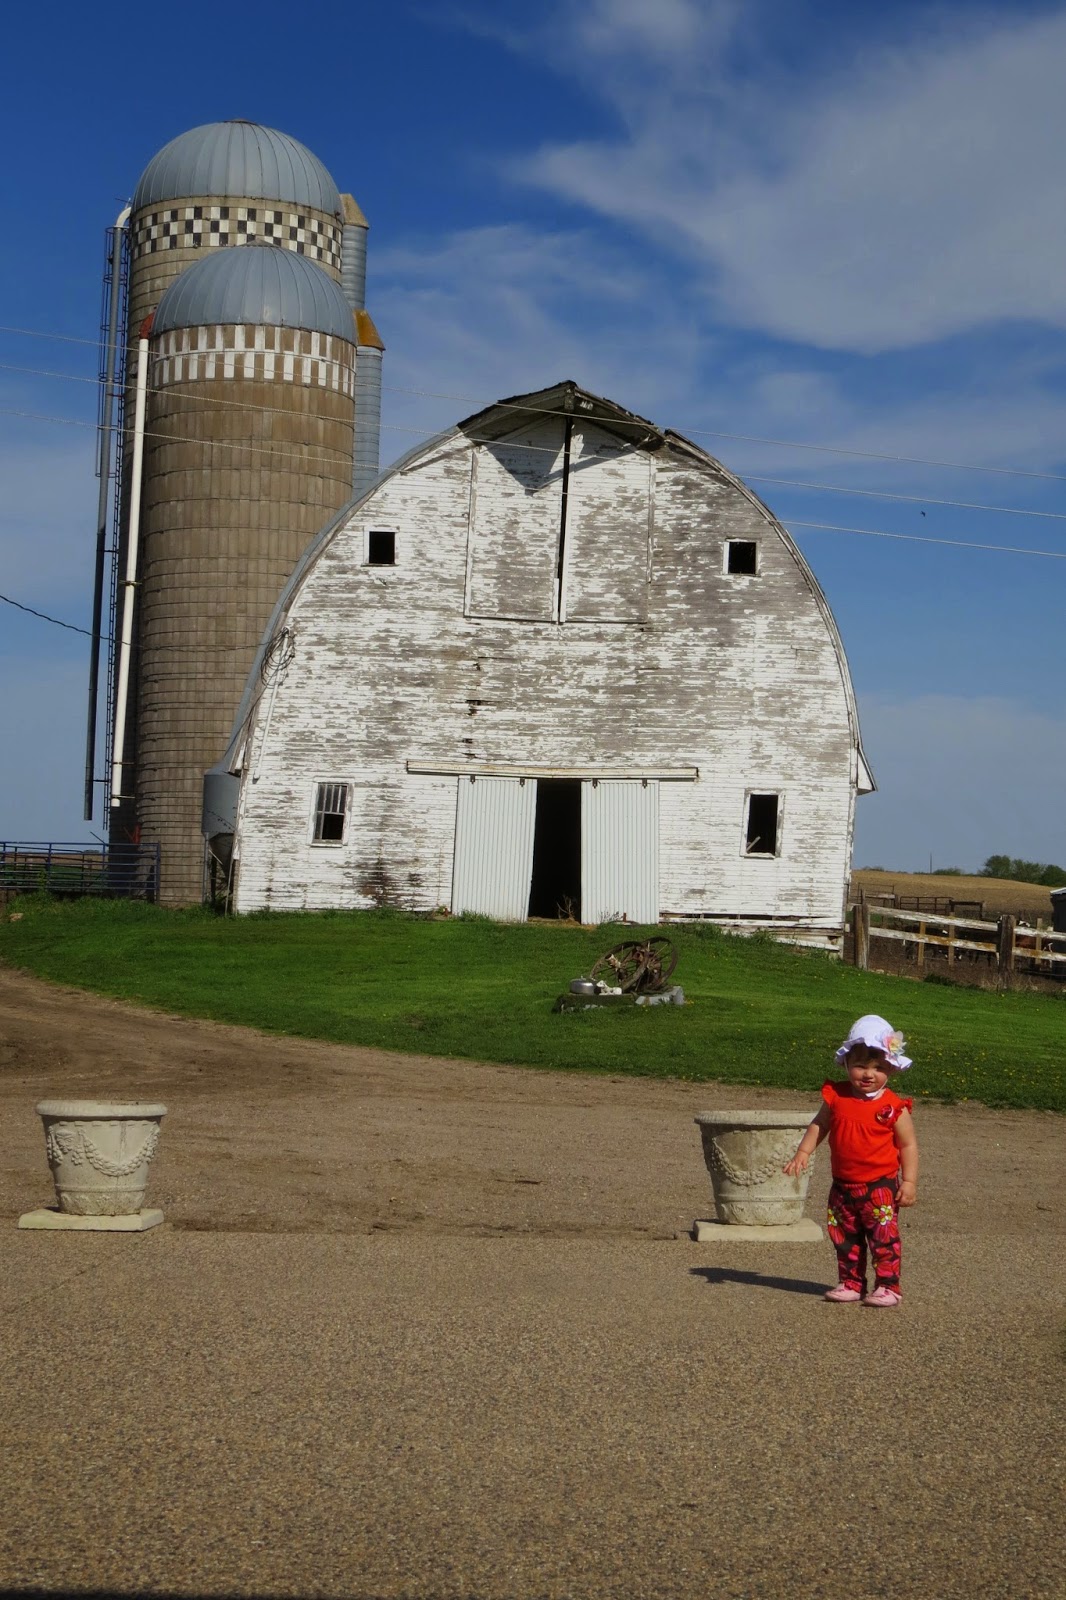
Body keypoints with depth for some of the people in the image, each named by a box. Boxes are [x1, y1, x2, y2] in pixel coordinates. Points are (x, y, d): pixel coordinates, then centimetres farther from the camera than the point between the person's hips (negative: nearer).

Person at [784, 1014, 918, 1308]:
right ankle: (851, 1284, 25)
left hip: (880, 1187, -5)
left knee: (884, 1238, -3)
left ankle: (887, 1286, 8)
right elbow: (819, 1126, 9)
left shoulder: (894, 1107, -12)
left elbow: (908, 1145, -7)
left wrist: (909, 1181, -11)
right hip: (843, 1186, 5)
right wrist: (803, 1153, -2)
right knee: (845, 1238, 13)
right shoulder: (836, 1098, -2)